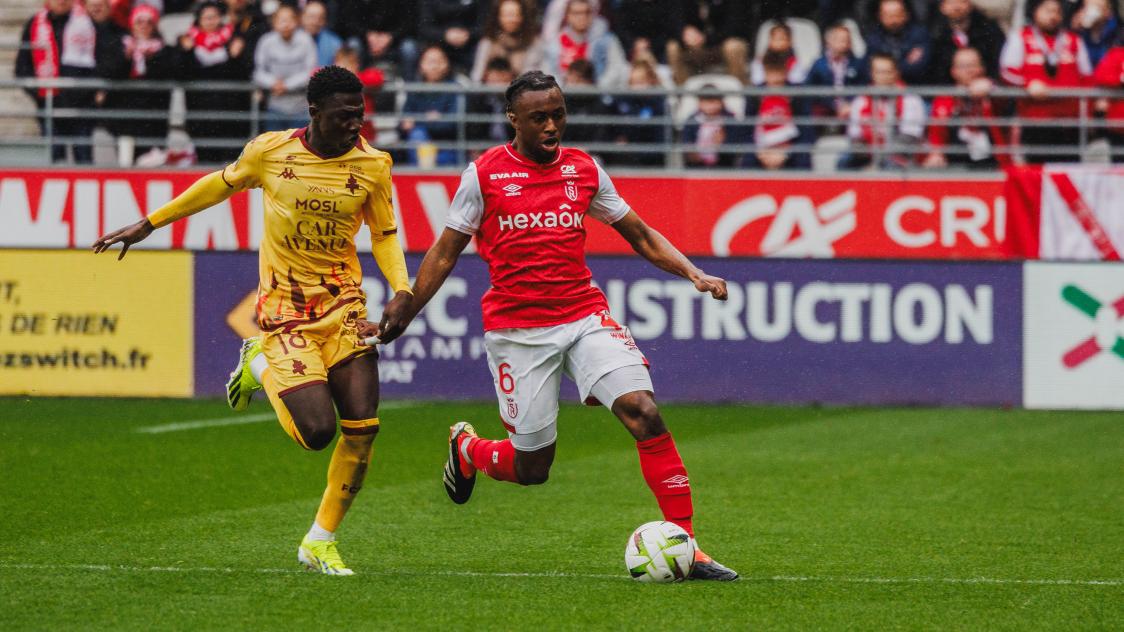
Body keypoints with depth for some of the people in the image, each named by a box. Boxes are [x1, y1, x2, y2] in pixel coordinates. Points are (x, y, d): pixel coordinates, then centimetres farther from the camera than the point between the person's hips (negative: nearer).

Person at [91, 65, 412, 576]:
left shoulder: (373, 165, -3)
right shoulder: (270, 151, -7)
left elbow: (384, 234, 10)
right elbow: (220, 186, 11)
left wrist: (402, 290, -8)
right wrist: (148, 225, 19)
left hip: (344, 306, 3)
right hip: (284, 311, -2)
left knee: (362, 428, -10)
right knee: (317, 432, -16)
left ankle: (320, 543, 10)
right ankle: (260, 365, 16)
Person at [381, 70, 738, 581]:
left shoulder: (584, 170, 7)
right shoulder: (484, 174, -2)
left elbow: (640, 236, 14)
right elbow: (445, 253, 5)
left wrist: (695, 275, 1)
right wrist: (401, 316, 2)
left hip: (586, 317, 3)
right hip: (516, 331, -2)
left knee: (644, 413, -19)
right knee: (532, 467, 2)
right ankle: (466, 448, 37)